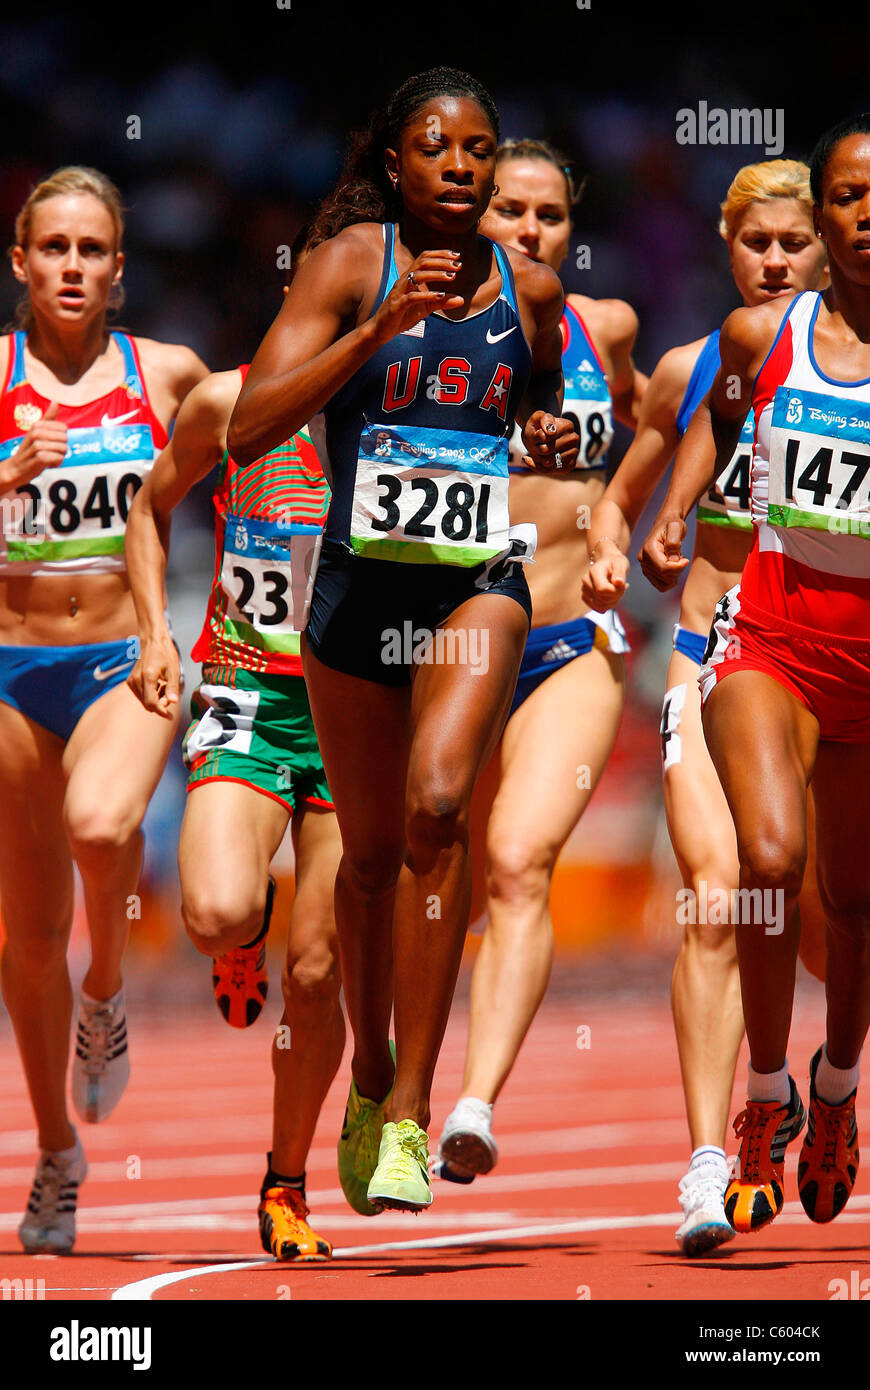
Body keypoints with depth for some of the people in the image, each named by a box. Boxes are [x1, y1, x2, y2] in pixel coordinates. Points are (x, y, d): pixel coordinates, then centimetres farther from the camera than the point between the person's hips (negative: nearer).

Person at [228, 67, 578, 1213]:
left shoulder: (529, 288, 3)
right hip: (361, 578, 0)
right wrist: (383, 327, -25)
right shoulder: (352, 261, -7)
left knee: (438, 803, -24)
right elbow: (250, 431, -17)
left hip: (479, 580, 0)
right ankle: (369, 1071, 40)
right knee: (371, 851, 14)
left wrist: (555, 438, 0)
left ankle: (409, 1114, -21)